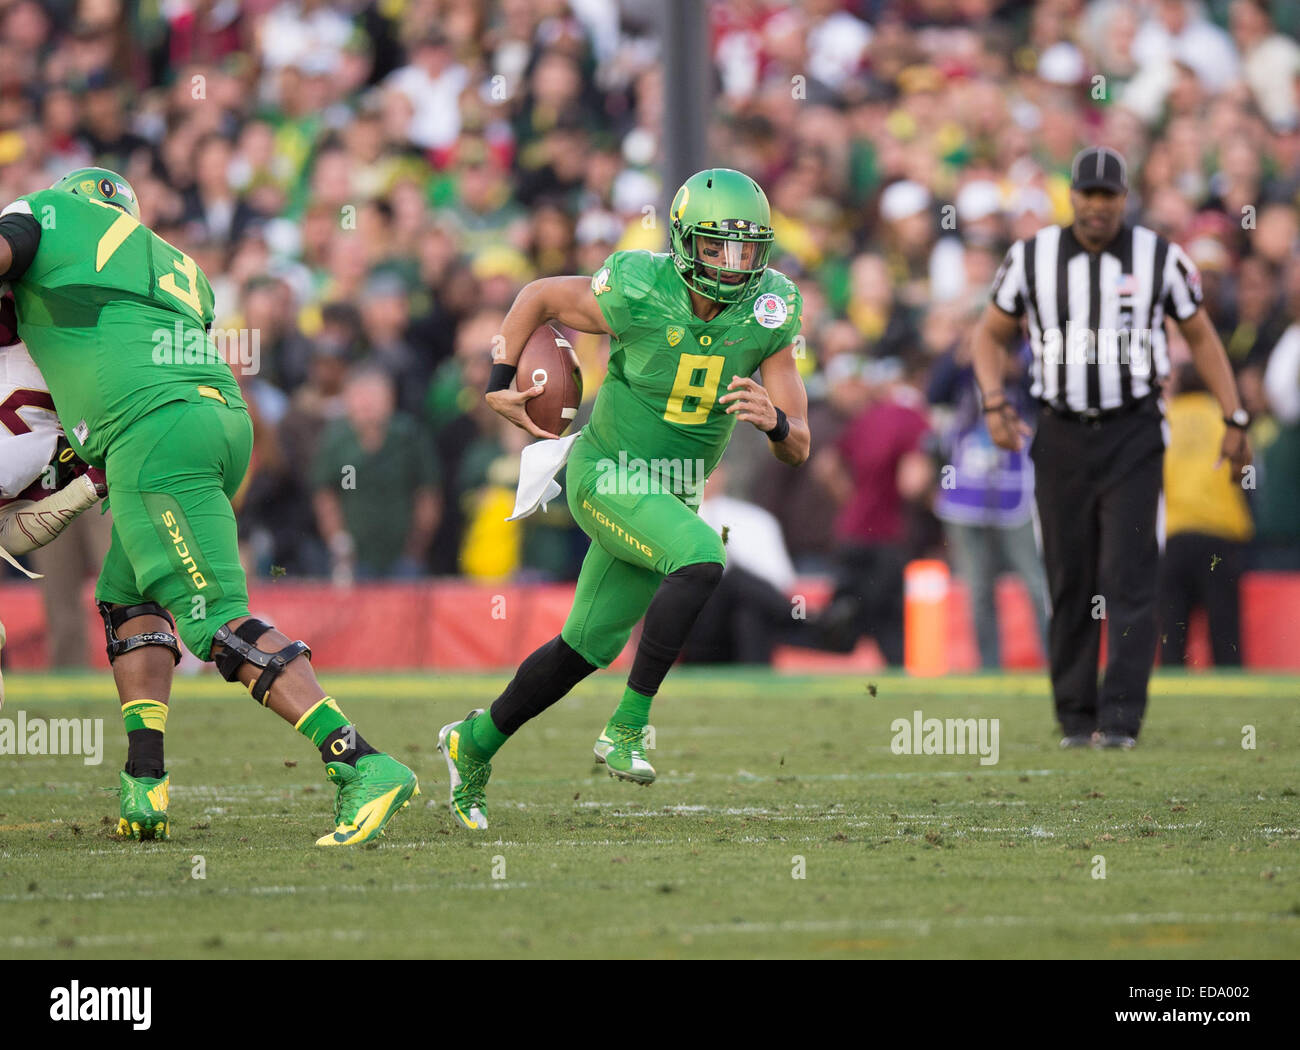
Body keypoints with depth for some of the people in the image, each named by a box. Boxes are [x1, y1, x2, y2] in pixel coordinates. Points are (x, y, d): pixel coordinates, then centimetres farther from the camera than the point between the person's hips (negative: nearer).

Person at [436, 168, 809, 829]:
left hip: (672, 494, 6)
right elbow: (540, 296, -1)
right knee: (701, 558, -31)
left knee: (589, 647, 14)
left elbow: (798, 451, -12)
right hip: (606, 477, -5)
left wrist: (774, 420, -34)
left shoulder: (768, 316, -11)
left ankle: (475, 743, 34)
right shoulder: (638, 295, -21)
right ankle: (627, 727, -24)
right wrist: (500, 382, -5)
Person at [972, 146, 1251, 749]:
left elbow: (1200, 337, 9)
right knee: (1069, 582, 5)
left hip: (1133, 435, -2)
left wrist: (1234, 420, 6)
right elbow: (992, 335, 11)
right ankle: (1076, 717, 14)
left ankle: (1120, 717, -12)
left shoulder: (1159, 260, -1)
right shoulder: (1031, 259, 1)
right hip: (1062, 436, 2)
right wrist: (994, 404, -5)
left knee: (1128, 578, -11)